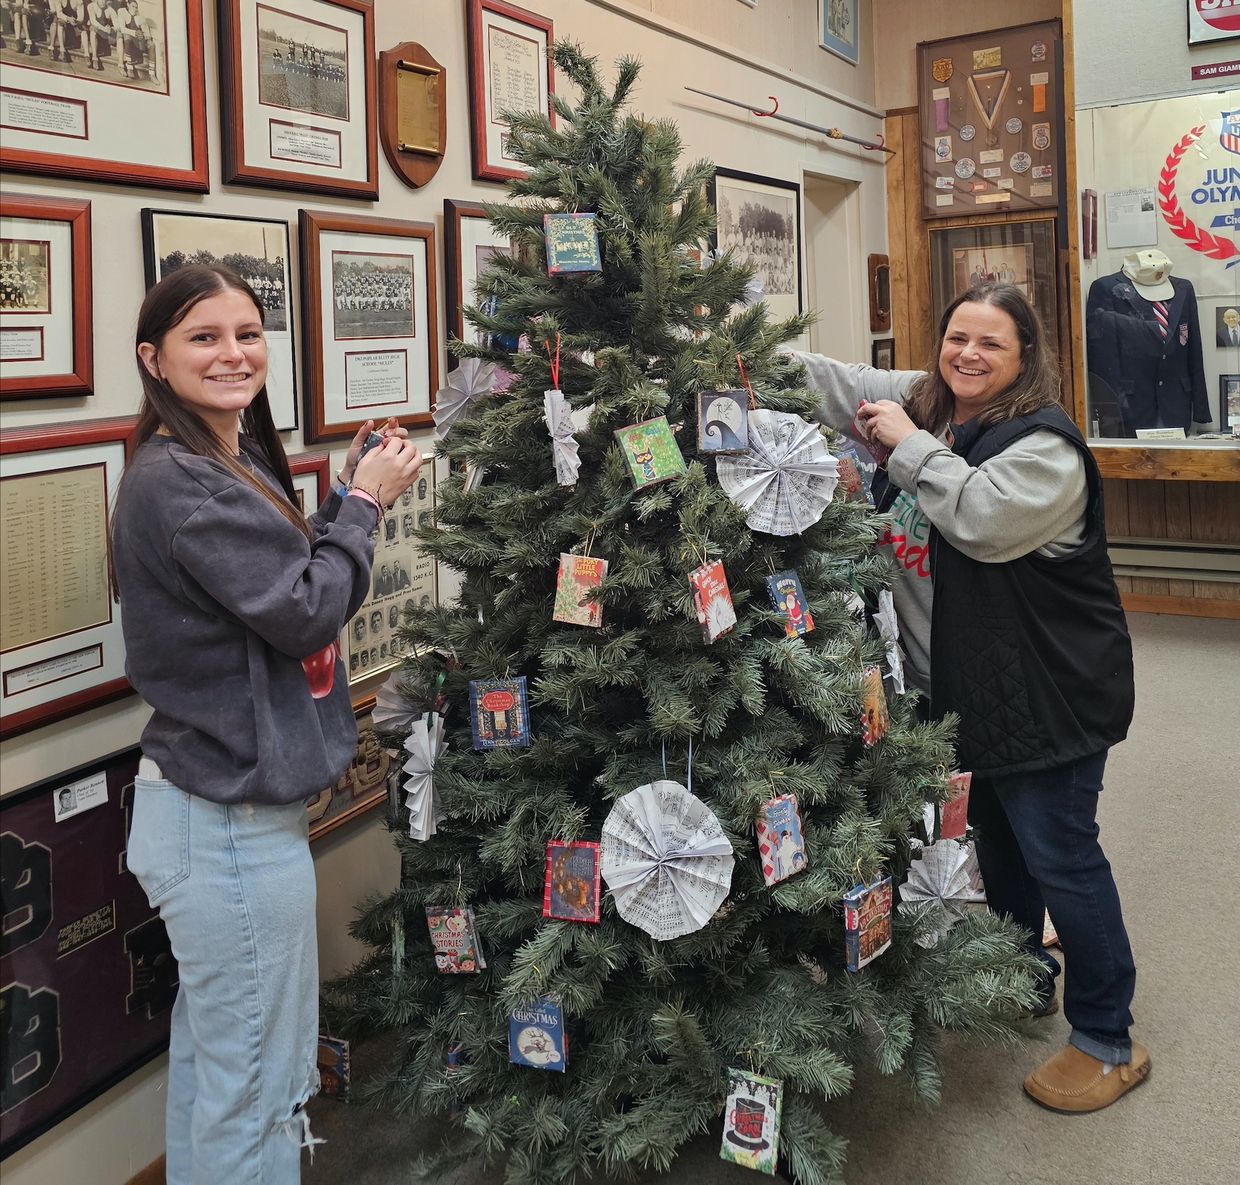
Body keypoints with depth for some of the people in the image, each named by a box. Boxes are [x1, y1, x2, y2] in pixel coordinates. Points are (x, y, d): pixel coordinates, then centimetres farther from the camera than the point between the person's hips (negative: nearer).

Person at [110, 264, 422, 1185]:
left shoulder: (228, 464, 11)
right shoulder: (176, 481, -20)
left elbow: (277, 576, 14)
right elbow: (305, 611, -22)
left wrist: (349, 500, 4)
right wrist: (363, 504, -9)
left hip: (212, 807, 10)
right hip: (235, 824, -10)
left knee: (211, 1057, 23)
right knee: (260, 1088, 3)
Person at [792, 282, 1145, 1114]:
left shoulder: (1044, 442, -18)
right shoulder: (925, 404, 7)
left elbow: (982, 517, -33)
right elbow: (839, 384, 13)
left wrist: (909, 445, -23)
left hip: (1049, 691, -8)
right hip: (962, 683, 9)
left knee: (1059, 856, -1)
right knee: (996, 838, 23)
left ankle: (1108, 1043, 16)